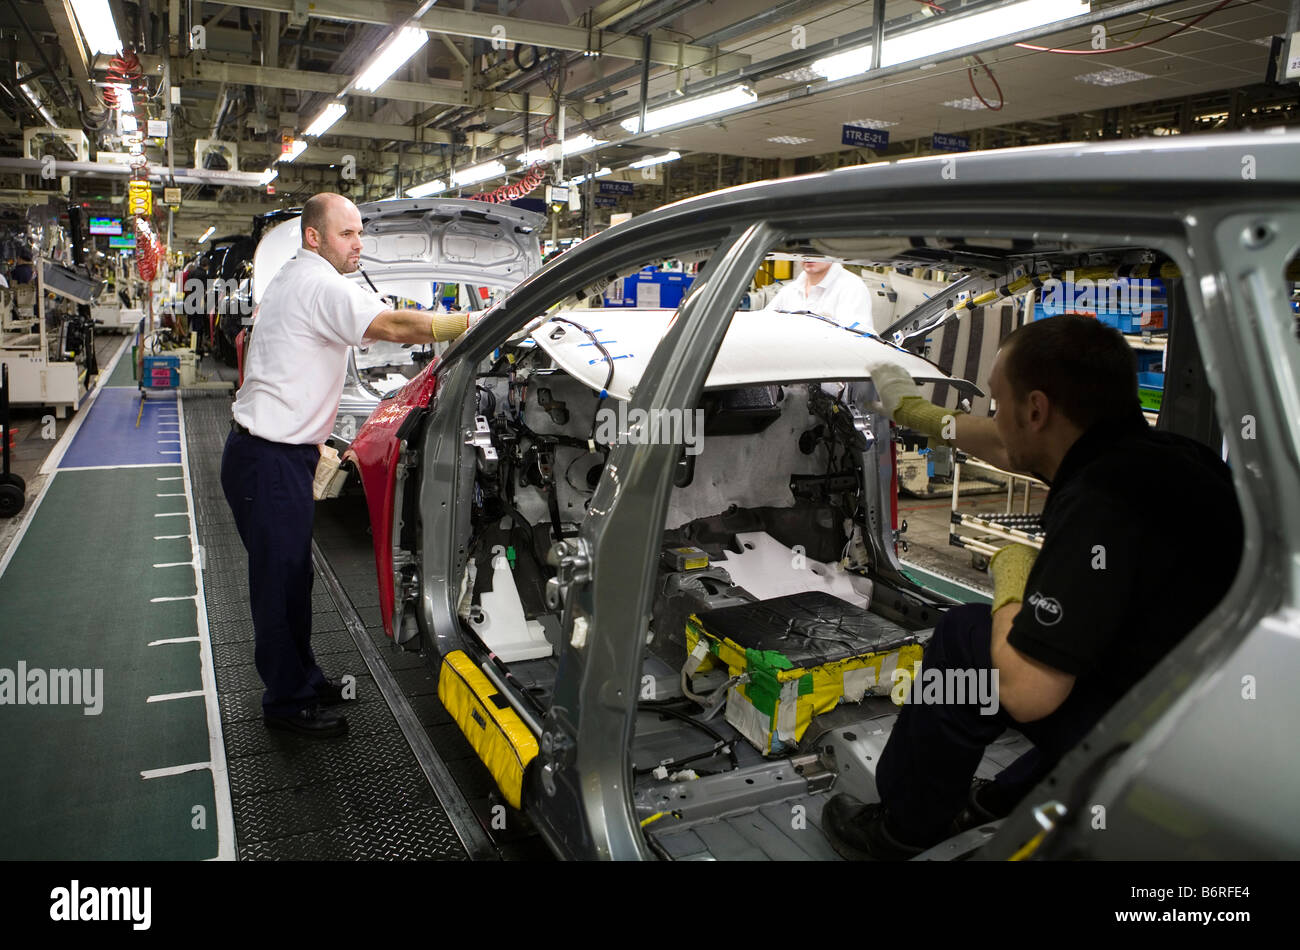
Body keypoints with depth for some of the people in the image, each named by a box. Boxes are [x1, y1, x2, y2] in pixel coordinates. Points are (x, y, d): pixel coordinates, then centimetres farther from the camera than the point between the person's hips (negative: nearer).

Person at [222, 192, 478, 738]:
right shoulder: (321, 286, -17)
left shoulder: (296, 280, 17)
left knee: (291, 573, 19)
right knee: (280, 578, 1)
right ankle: (288, 702, 15)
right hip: (268, 462, -11)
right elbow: (395, 327, -31)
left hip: (282, 451, 11)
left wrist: (315, 445, 23)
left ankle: (301, 678, 33)